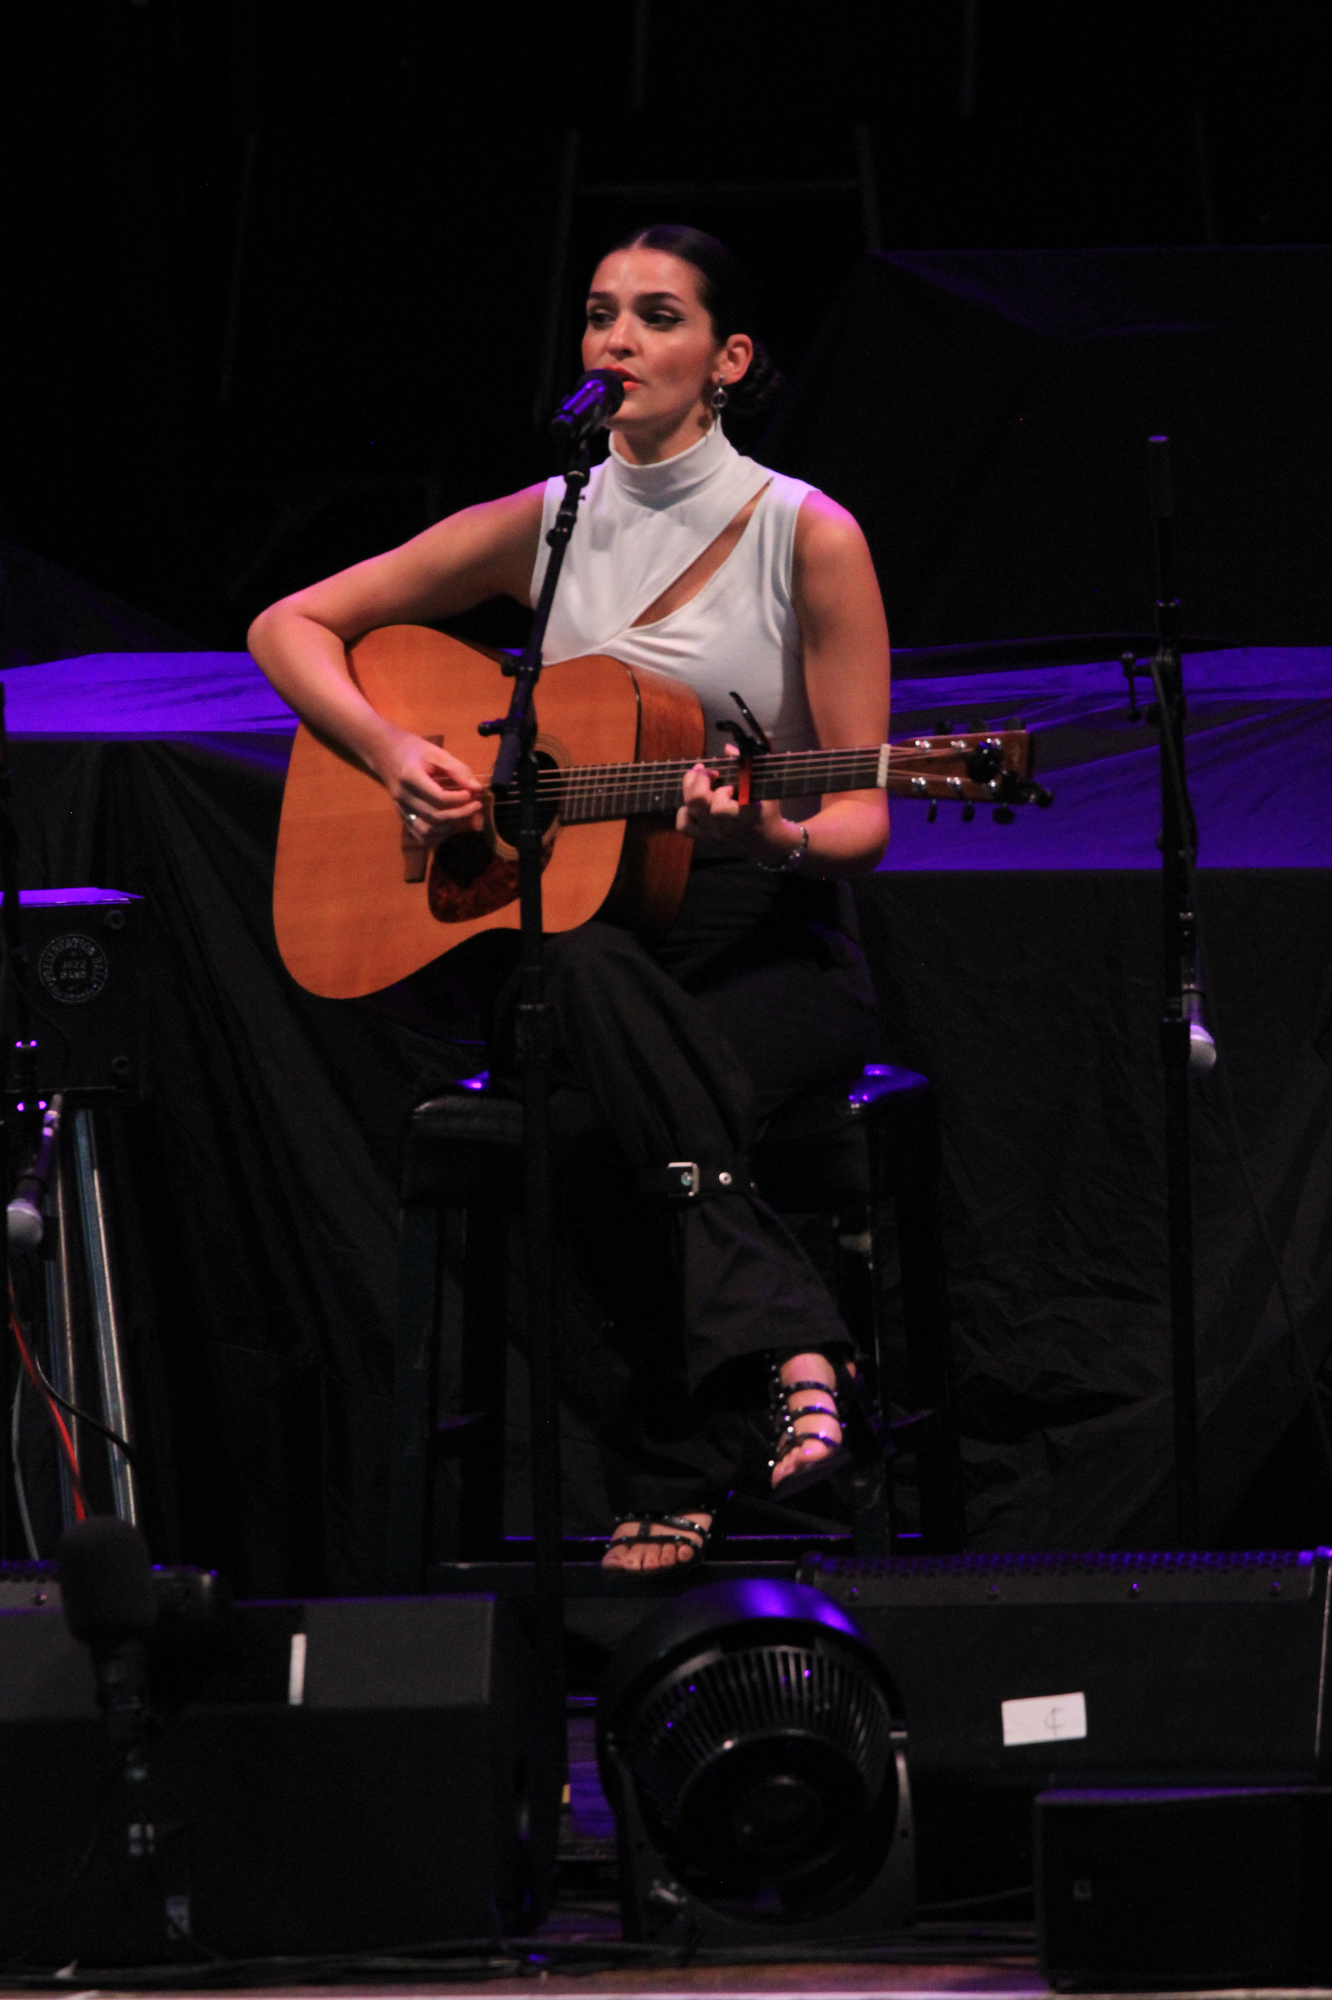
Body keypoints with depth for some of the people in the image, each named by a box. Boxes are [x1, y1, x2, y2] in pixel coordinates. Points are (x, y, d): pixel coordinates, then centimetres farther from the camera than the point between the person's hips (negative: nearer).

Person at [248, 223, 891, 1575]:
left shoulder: (806, 539, -2)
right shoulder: (541, 528, 7)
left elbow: (863, 819, -2)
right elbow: (289, 626, 14)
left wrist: (779, 837, -25)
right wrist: (392, 753, -4)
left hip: (766, 948, -2)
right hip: (552, 935, 2)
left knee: (605, 1122, -37)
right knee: (593, 983, -39)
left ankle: (674, 1486, -28)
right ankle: (785, 1344, -42)